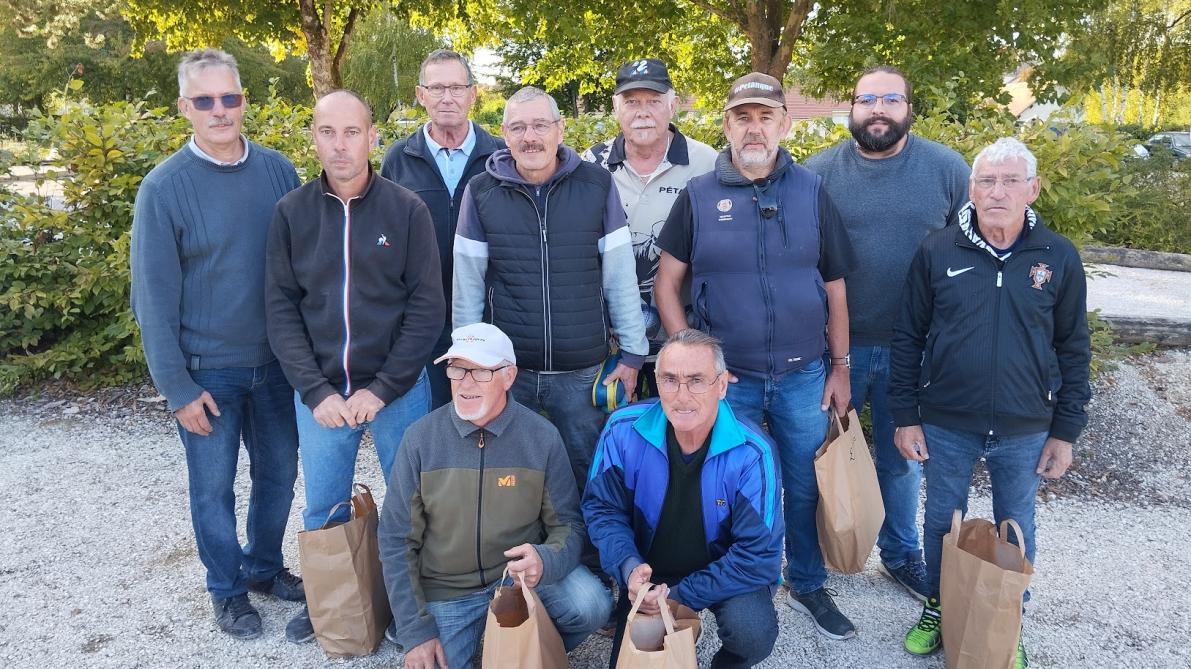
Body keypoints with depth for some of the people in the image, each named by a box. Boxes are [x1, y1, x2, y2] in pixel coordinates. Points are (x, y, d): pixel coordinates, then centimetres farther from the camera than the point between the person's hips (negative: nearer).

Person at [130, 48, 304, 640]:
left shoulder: (278, 171, -3)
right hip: (207, 370, -3)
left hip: (276, 362, 3)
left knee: (278, 472, 16)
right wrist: (176, 387, -10)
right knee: (214, 487, 11)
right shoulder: (164, 187, -12)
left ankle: (265, 567, 39)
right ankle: (227, 590, 32)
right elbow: (153, 297, -9)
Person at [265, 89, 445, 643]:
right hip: (320, 395, 2)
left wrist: (382, 389, -12)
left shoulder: (407, 210, -6)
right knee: (322, 512, 15)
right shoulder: (291, 213, 0)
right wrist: (316, 391, -10)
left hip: (399, 390, -1)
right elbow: (282, 310, 0)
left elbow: (427, 307, -8)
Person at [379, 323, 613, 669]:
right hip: (445, 591, 1)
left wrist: (546, 561, -30)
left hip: (521, 572, 0)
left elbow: (567, 524, -6)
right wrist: (415, 631, -9)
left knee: (591, 604, -24)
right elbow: (396, 539, -5)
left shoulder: (542, 436, -11)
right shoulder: (420, 438, -10)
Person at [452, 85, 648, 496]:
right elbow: (468, 287, 2)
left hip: (583, 373, 0)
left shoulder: (597, 186, -3)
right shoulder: (481, 192, -2)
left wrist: (633, 354, 1)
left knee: (588, 480, 13)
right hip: (506, 370, 1)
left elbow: (621, 278, 0)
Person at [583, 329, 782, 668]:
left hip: (725, 573, -2)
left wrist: (679, 595, -26)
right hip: (649, 573, 3)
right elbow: (602, 508, -7)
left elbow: (758, 554, -23)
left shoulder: (751, 454, -26)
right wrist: (629, 567, -26)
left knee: (754, 634, -29)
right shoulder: (624, 431, -19)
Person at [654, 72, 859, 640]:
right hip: (727, 378, -1)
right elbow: (667, 283, -1)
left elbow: (834, 285, 6)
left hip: (803, 375, 2)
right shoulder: (698, 196, -3)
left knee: (806, 485, 13)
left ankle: (807, 585, 35)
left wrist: (840, 365, 4)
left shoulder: (811, 191, 1)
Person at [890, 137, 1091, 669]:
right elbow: (907, 337, -2)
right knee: (942, 522, 15)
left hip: (1025, 431, 1)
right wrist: (905, 416, -3)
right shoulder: (937, 252, -7)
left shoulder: (1059, 257, -4)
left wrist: (1065, 430, 1)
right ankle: (937, 610, 39)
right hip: (946, 425, 0)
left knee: (1016, 530, 16)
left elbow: (1073, 349, 2)